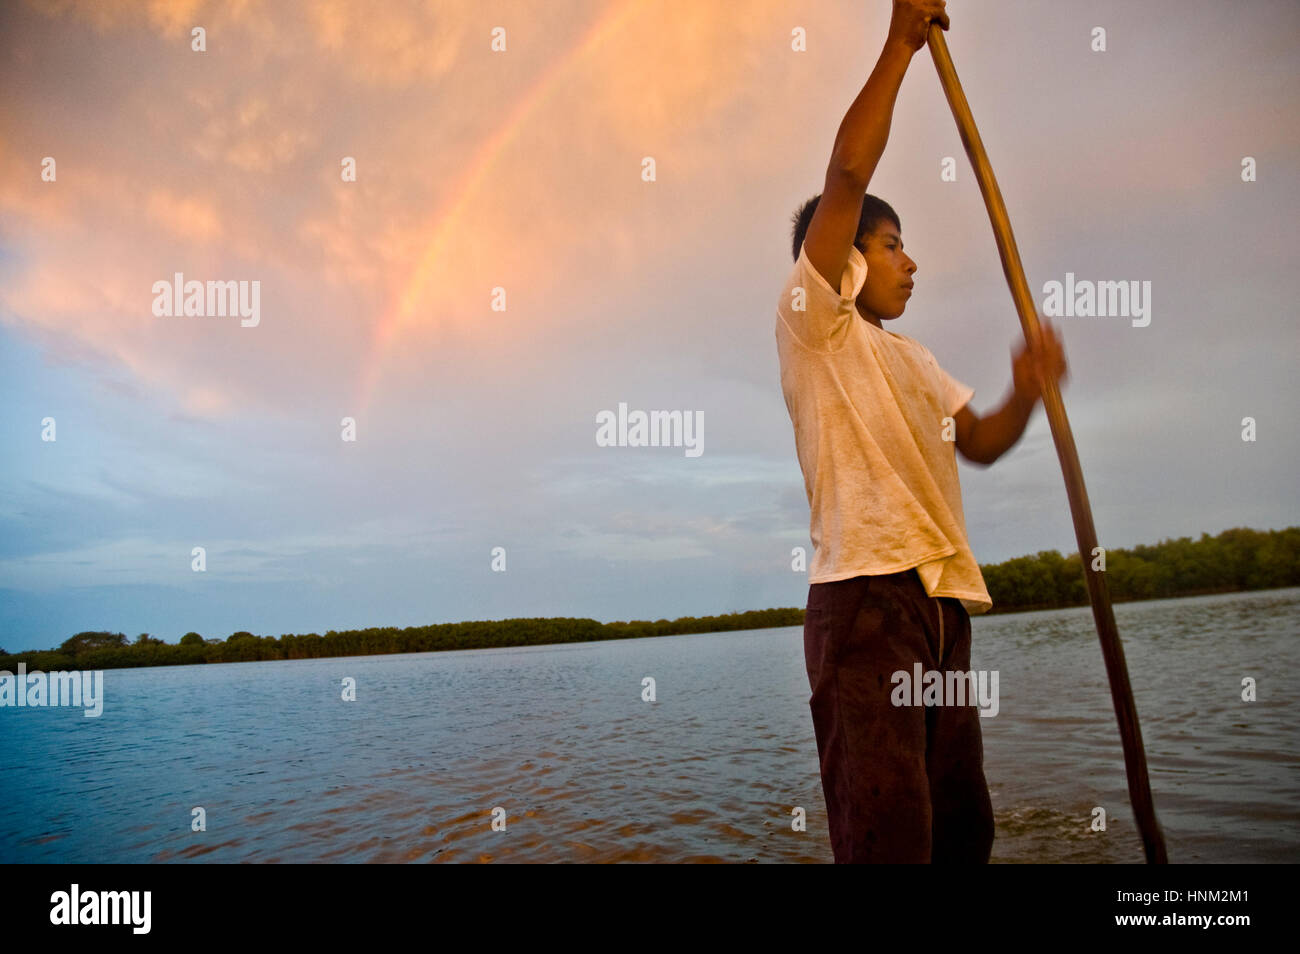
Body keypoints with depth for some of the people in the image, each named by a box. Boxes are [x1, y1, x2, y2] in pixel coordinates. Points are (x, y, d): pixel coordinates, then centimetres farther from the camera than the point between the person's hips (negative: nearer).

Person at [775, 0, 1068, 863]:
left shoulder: (914, 358, 26)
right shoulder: (812, 321, 2)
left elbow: (978, 443, 21)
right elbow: (846, 177, -9)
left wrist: (1026, 394, 1)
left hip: (943, 600, 9)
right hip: (865, 595, -8)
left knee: (962, 824, 14)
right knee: (888, 833, -11)